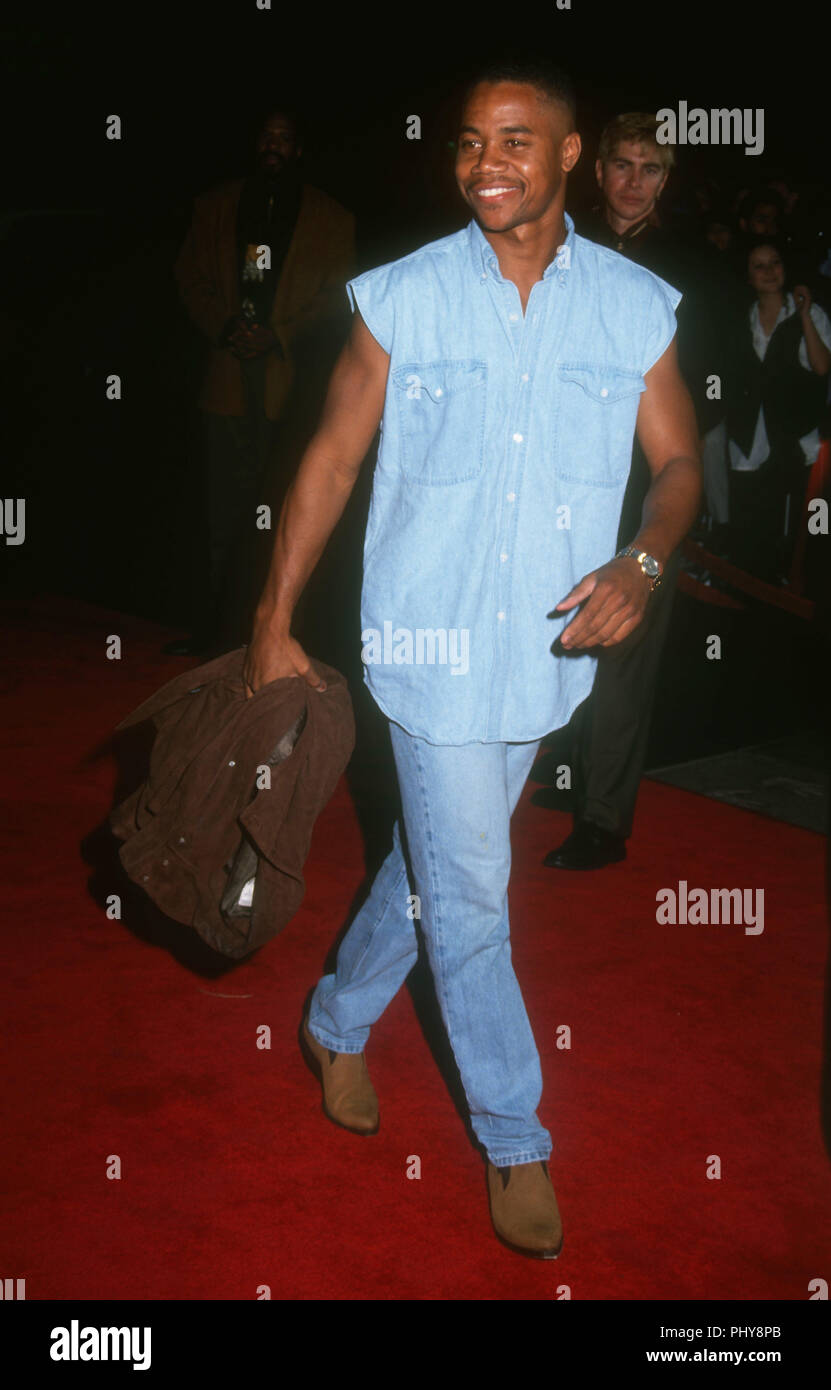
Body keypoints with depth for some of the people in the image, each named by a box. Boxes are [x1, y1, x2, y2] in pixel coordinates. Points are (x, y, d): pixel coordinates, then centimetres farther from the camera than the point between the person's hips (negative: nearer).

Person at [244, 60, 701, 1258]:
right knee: (469, 895, 2)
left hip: (548, 651, 3)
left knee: (435, 861, 19)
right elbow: (331, 460, -1)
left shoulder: (635, 307, -1)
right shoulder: (402, 298, -5)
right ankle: (515, 1144, 21)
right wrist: (274, 623, 0)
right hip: (431, 645, -3)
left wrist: (643, 563, -17)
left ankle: (339, 1024, 45)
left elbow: (679, 460, 4)